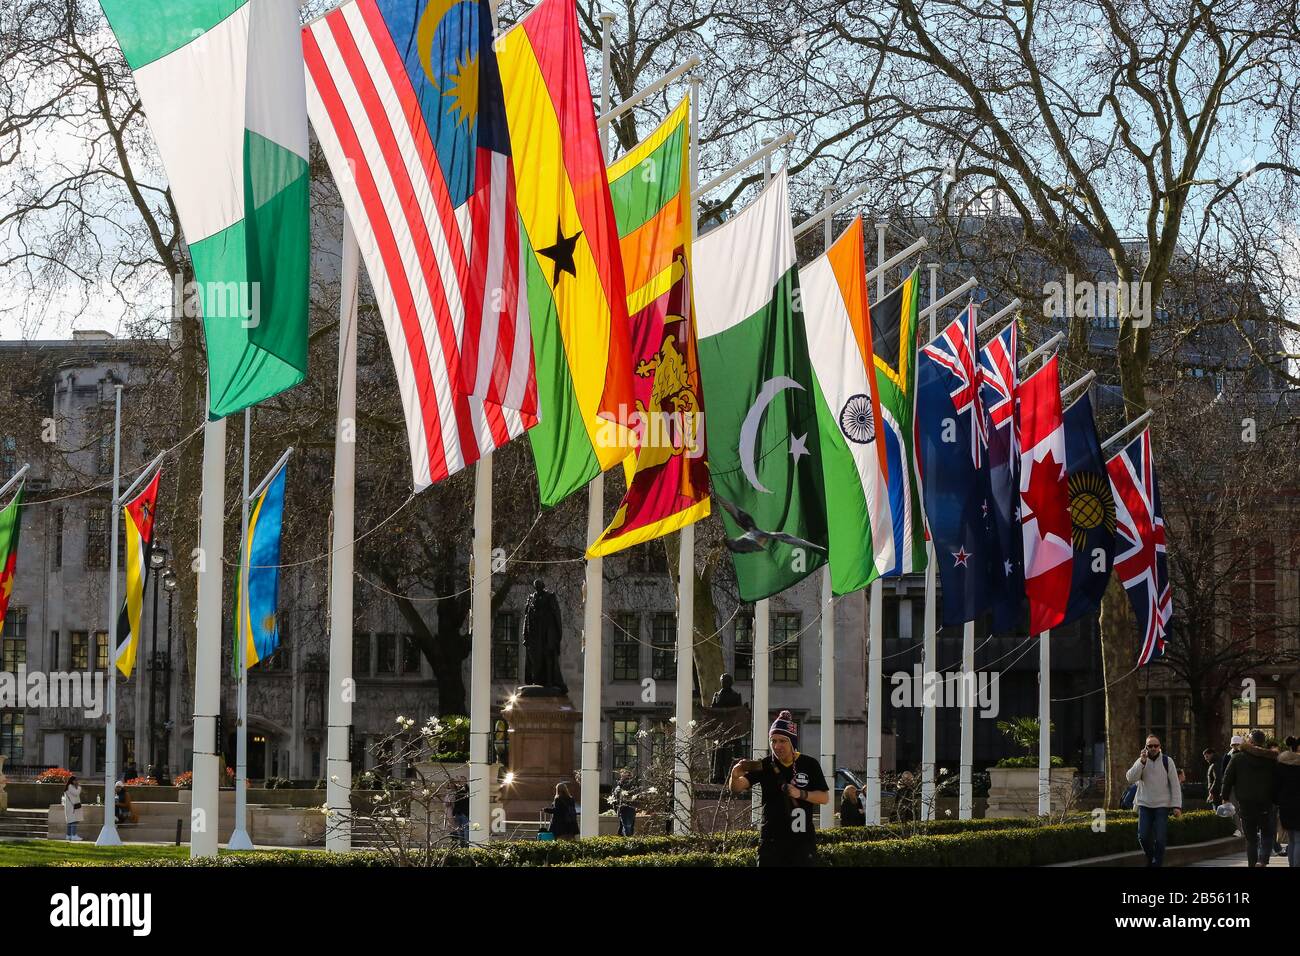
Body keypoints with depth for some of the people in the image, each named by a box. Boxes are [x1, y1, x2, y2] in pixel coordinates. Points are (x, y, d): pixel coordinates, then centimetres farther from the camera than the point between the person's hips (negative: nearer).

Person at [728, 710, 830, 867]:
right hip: (771, 840, 1)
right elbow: (736, 788, -11)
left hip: (803, 840, -1)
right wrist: (735, 776, -35)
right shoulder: (764, 766, 0)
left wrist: (801, 794, -16)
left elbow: (825, 797, 2)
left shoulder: (809, 765, 1)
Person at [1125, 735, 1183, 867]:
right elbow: (1130, 778, -11)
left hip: (1162, 806, -1)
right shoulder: (1141, 761, 3)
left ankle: (1157, 863, 4)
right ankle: (1150, 857, 22)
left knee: (1160, 839, -6)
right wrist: (1142, 762, -20)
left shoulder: (1167, 761, -1)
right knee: (1143, 837, -4)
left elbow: (1175, 785, 0)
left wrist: (1177, 805, -7)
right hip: (1144, 805, 1)